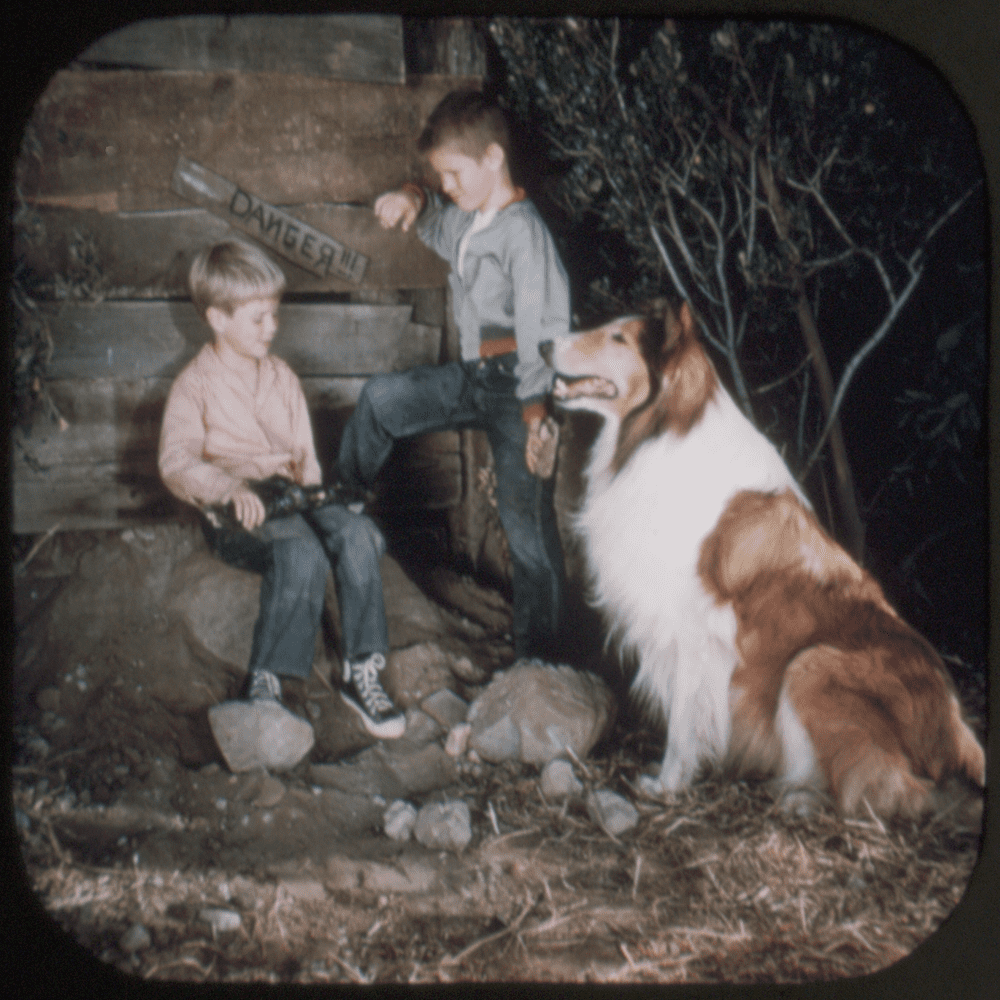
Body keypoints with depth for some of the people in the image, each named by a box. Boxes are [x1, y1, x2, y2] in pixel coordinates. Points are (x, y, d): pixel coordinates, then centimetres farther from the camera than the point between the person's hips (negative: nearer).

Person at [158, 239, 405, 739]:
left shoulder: (281, 376, 18)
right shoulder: (194, 385, 0)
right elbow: (176, 464, -13)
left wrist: (309, 486, 0)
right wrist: (231, 488, -30)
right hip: (233, 516, -5)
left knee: (358, 533, -26)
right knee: (303, 553, -36)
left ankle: (362, 672, -19)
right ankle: (264, 682, -25)